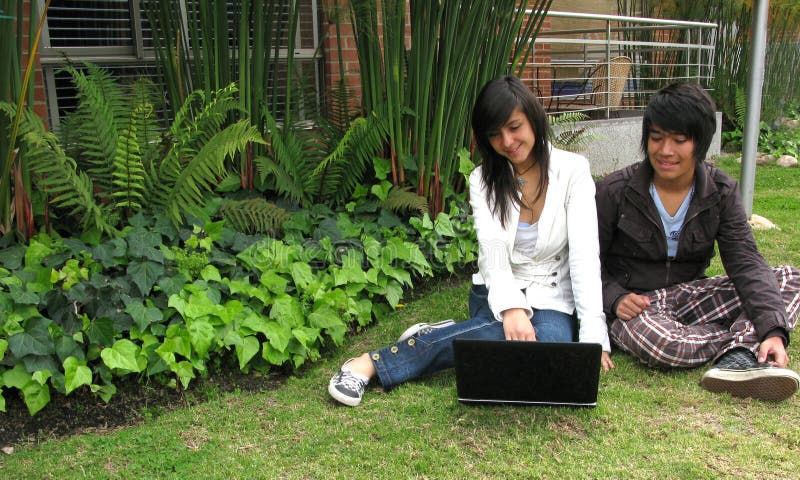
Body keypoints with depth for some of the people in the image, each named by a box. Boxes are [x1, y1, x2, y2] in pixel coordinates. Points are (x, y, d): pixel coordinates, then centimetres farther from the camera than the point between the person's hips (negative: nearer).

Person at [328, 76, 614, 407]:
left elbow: (585, 254, -15)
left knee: (554, 340, -35)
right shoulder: (484, 179, 0)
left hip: (551, 299, 0)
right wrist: (512, 308, -36)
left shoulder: (572, 171, -5)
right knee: (521, 335, -36)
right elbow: (492, 250, -16)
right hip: (497, 295, 0)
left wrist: (593, 335, -26)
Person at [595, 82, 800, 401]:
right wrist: (614, 298, -25)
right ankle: (745, 341, -13)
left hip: (689, 296, 4)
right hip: (632, 306, -4)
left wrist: (774, 330, -26)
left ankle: (738, 356, -33)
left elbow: (746, 263, -11)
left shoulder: (721, 192, -1)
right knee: (662, 341, -40)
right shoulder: (614, 192, -8)